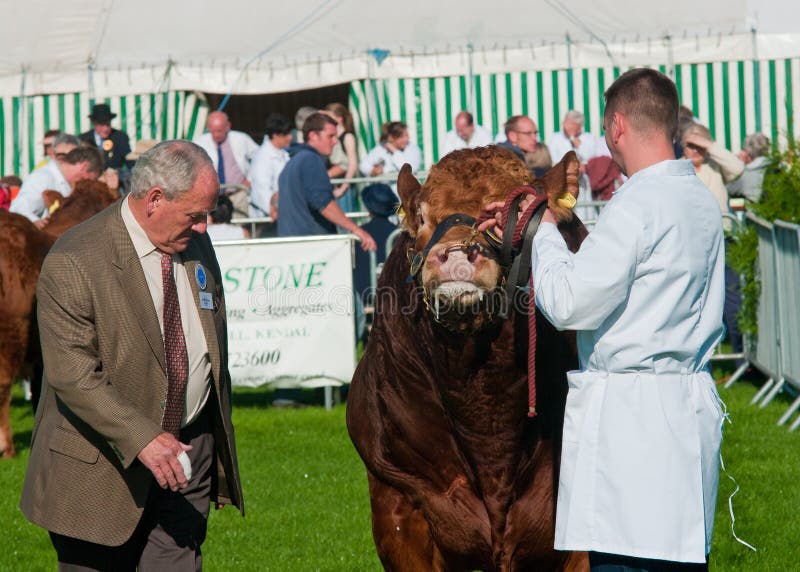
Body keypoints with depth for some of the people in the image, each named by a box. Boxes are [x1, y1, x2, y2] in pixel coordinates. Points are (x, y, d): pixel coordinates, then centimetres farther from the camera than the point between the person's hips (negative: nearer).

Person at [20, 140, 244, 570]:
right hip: (102, 466, -5)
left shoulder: (196, 246, 7)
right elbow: (71, 374, -21)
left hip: (189, 451, 5)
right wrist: (143, 439, -28)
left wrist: (220, 445, 20)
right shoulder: (73, 263, -16)